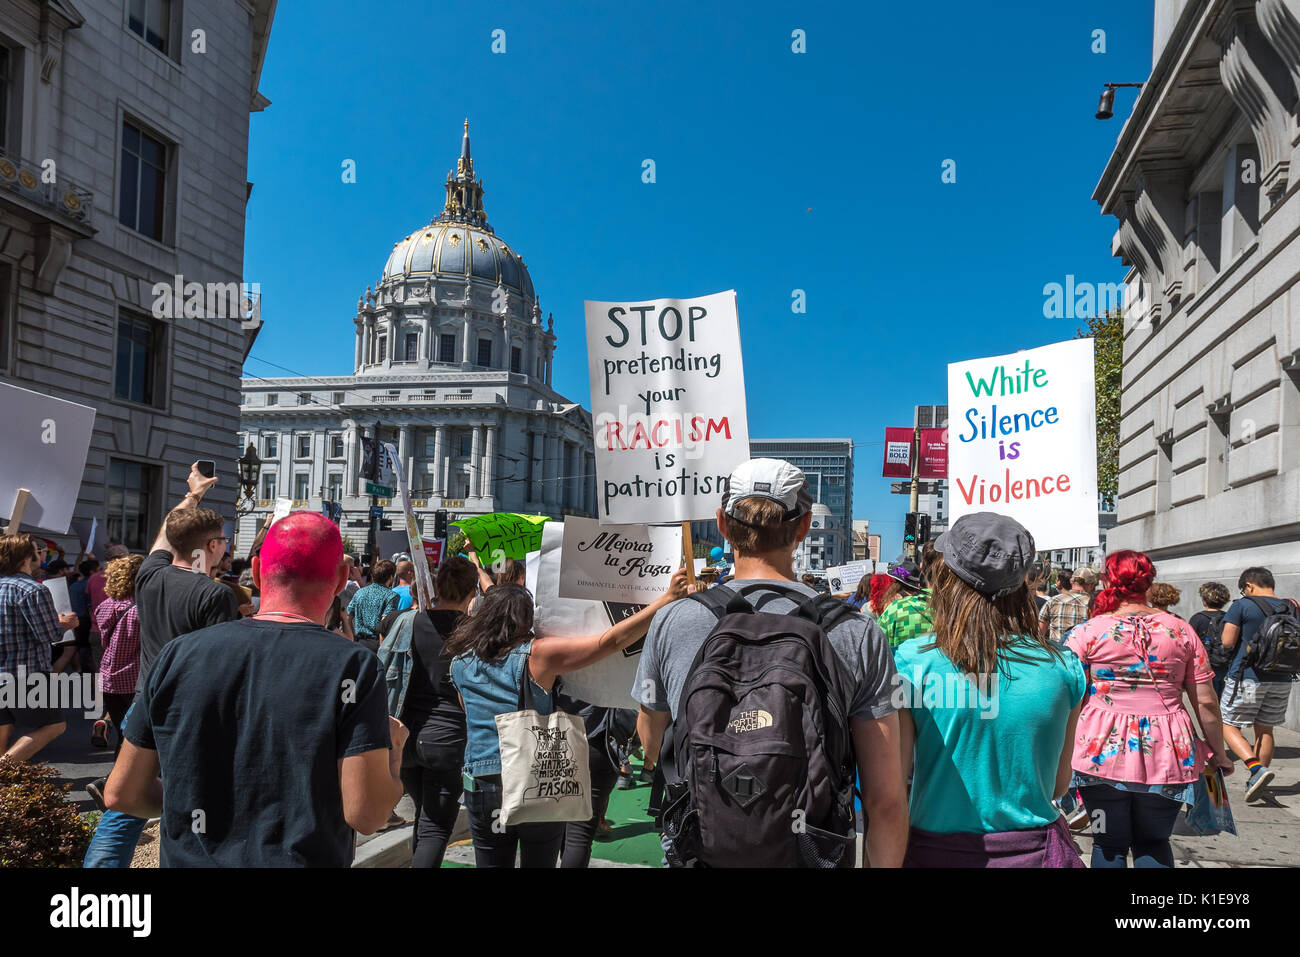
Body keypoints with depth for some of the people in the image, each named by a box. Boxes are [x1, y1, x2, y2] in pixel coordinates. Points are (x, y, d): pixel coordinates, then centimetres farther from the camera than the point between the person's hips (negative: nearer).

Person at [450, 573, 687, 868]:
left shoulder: (460, 663, 2)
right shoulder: (537, 654, -9)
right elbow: (610, 641, -13)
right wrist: (668, 597, -13)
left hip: (482, 788, 2)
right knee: (539, 861, 13)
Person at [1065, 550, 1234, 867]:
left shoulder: (1089, 631, -5)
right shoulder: (1181, 630, 3)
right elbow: (1206, 703, 4)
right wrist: (1218, 753, 15)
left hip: (1103, 750, -2)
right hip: (1167, 754, 2)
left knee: (1109, 845, 13)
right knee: (1153, 842, 19)